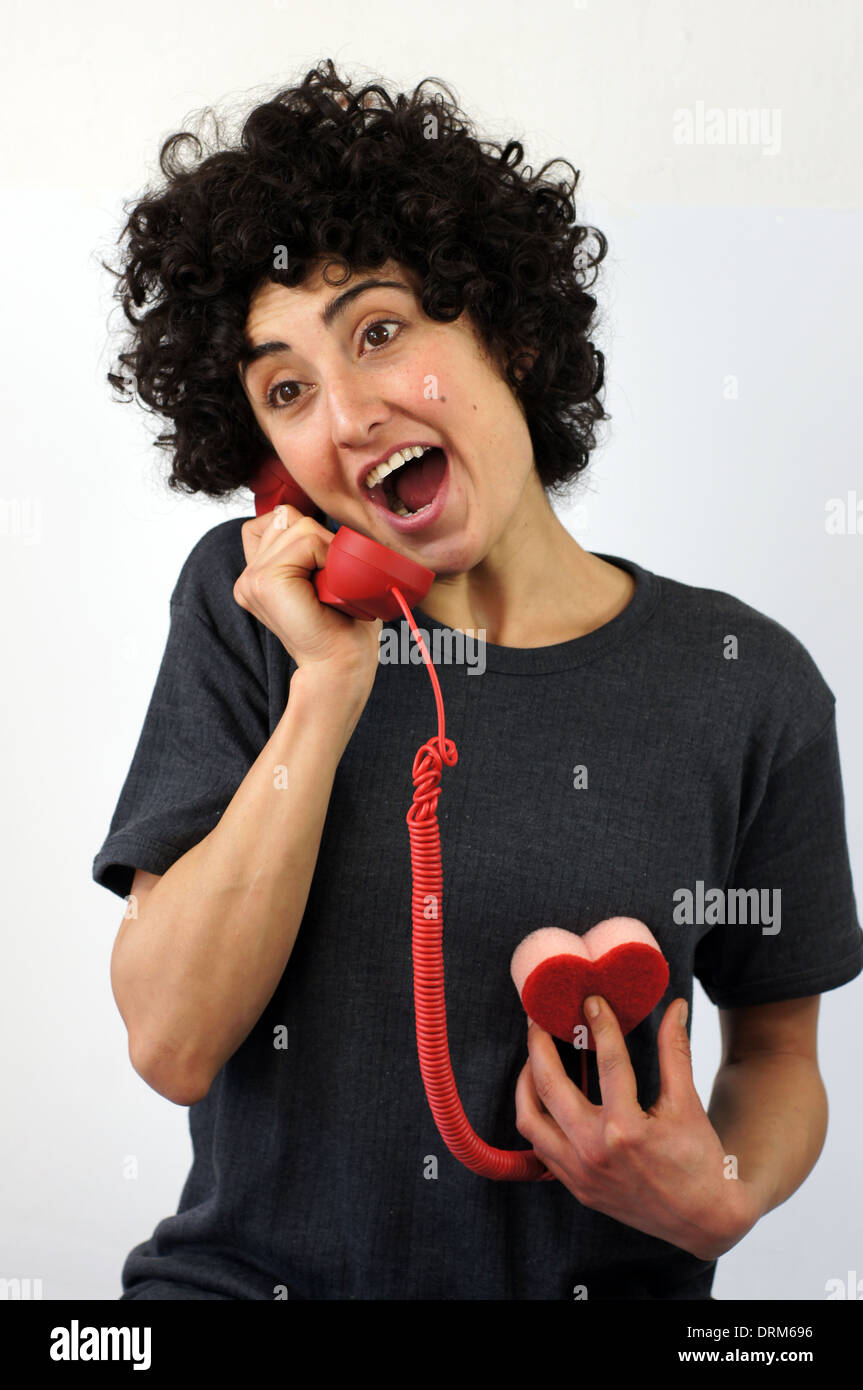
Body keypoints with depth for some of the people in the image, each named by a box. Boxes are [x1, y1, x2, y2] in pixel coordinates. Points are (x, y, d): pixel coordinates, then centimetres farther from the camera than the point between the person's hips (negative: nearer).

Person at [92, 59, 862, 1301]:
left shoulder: (745, 686, -5)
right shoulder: (245, 610, -4)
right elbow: (171, 1043, -10)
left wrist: (723, 1196, -13)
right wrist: (329, 692, -17)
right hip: (249, 1269, 1)